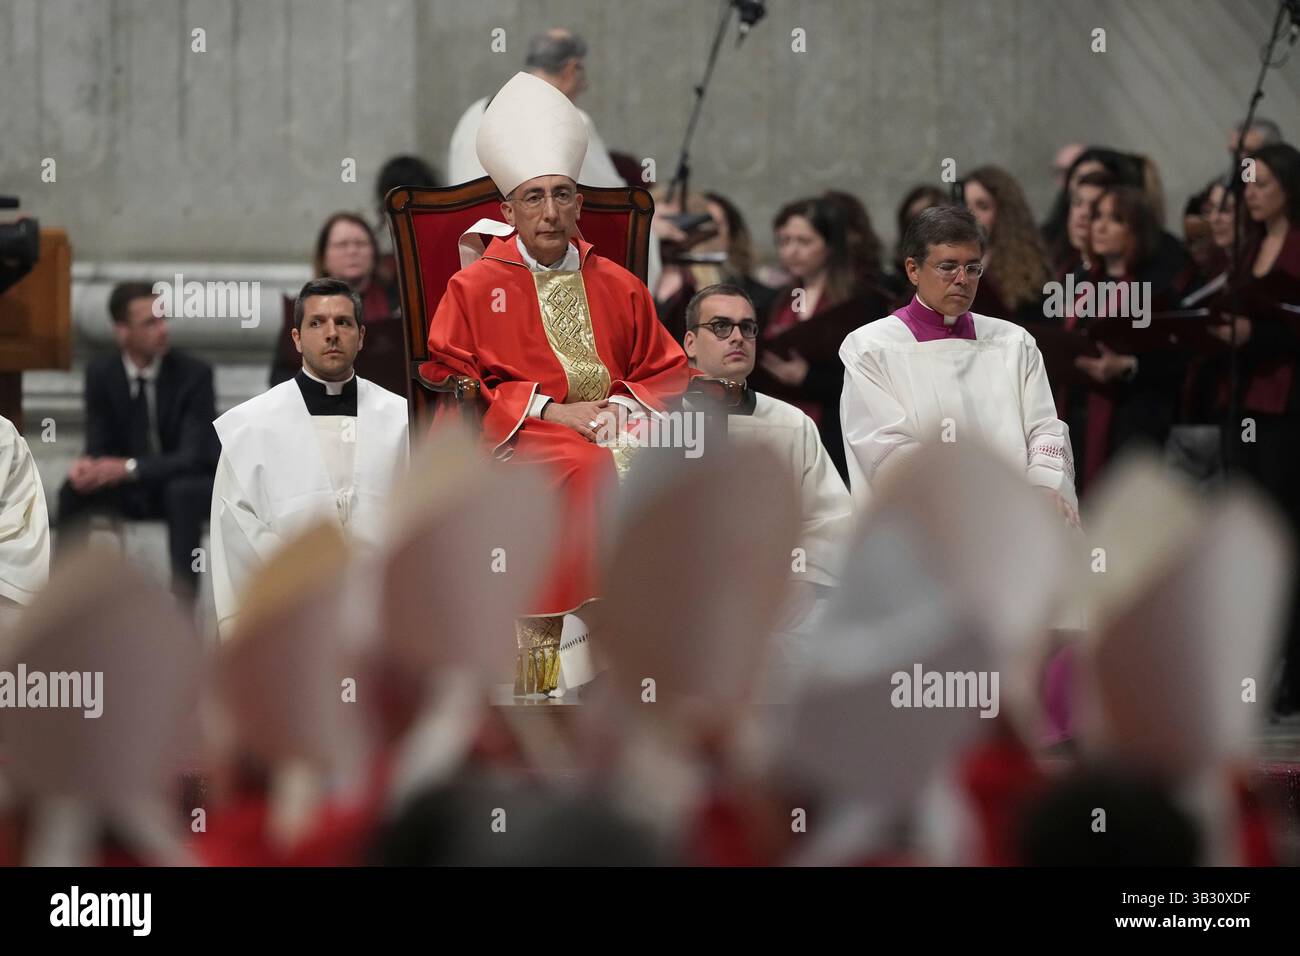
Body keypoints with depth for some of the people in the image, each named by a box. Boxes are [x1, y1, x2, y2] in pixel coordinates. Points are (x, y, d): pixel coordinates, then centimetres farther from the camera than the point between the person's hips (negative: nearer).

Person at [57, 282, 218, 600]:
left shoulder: (195, 373, -18)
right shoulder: (100, 373, -6)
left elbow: (195, 456, -24)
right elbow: (99, 444, -3)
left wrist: (129, 467, -38)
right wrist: (88, 465, -30)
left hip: (187, 483, -3)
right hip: (129, 489, 4)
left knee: (183, 491, -37)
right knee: (74, 489, -23)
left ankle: (183, 598, -36)